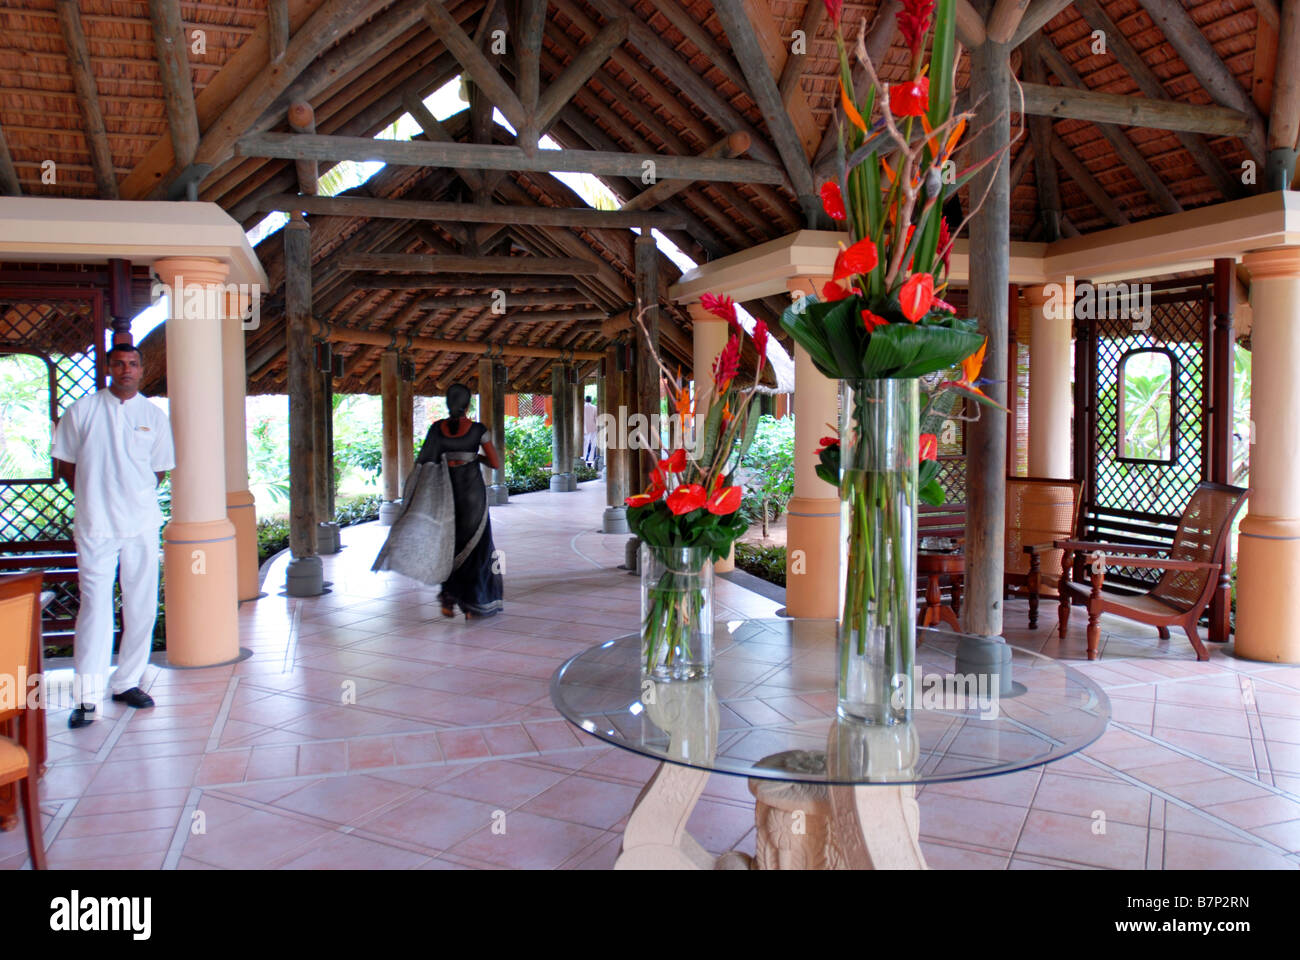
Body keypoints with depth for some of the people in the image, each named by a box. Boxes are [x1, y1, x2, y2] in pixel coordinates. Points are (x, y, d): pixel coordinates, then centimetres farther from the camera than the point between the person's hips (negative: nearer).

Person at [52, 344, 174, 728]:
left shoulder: (154, 416, 7)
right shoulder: (82, 410, 3)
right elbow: (64, 461, 9)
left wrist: (137, 496, 5)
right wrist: (92, 496, 5)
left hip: (141, 524, 2)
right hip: (95, 524, -2)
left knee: (141, 606, 5)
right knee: (95, 604, -6)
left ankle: (127, 682, 18)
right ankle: (87, 696, -1)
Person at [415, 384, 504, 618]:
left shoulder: (437, 428, -2)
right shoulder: (477, 429, -8)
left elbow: (424, 461, -6)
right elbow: (496, 464, -7)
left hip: (446, 492, 2)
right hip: (473, 492, -2)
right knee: (474, 548, 10)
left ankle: (449, 598, 6)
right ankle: (472, 605, 9)